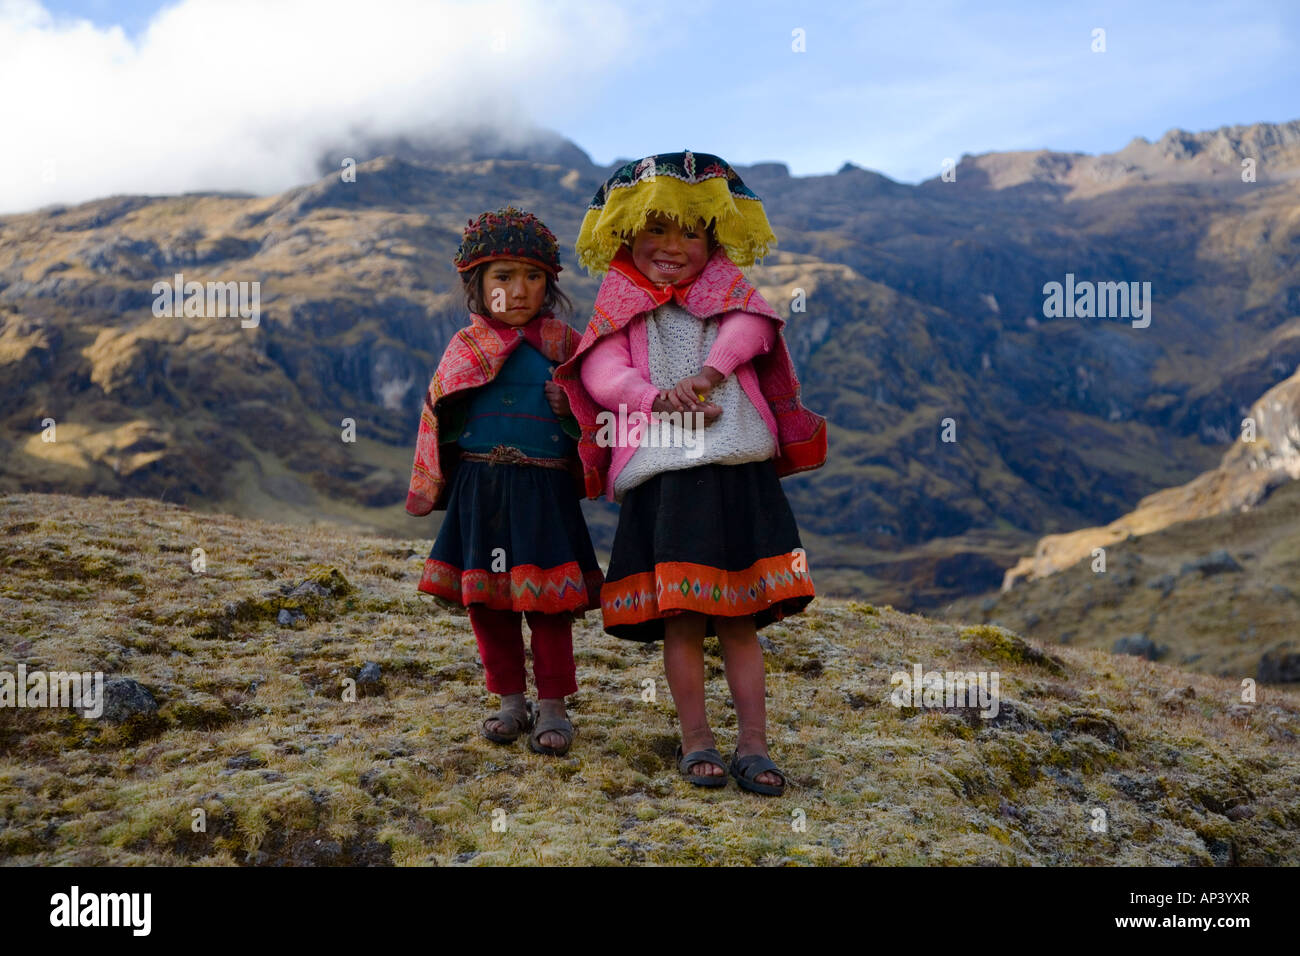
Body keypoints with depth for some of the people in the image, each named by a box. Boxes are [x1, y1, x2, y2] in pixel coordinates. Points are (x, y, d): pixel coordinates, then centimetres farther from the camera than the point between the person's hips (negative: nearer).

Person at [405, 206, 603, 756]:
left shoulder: (564, 345, 2)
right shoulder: (463, 350, 7)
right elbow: (441, 421, 14)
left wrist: (571, 408, -14)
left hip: (544, 490, -2)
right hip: (479, 490, 3)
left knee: (547, 599, 0)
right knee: (485, 601, 8)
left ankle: (552, 706, 14)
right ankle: (511, 701, 23)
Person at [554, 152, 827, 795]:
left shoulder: (728, 295, 14)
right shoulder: (620, 308, 10)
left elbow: (752, 327, -7)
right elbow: (601, 372, -5)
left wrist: (709, 371, -24)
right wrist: (662, 398, -21)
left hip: (737, 477, 1)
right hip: (660, 482, -1)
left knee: (738, 617, 4)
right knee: (680, 618, 1)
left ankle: (753, 743, 10)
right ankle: (696, 740, 14)